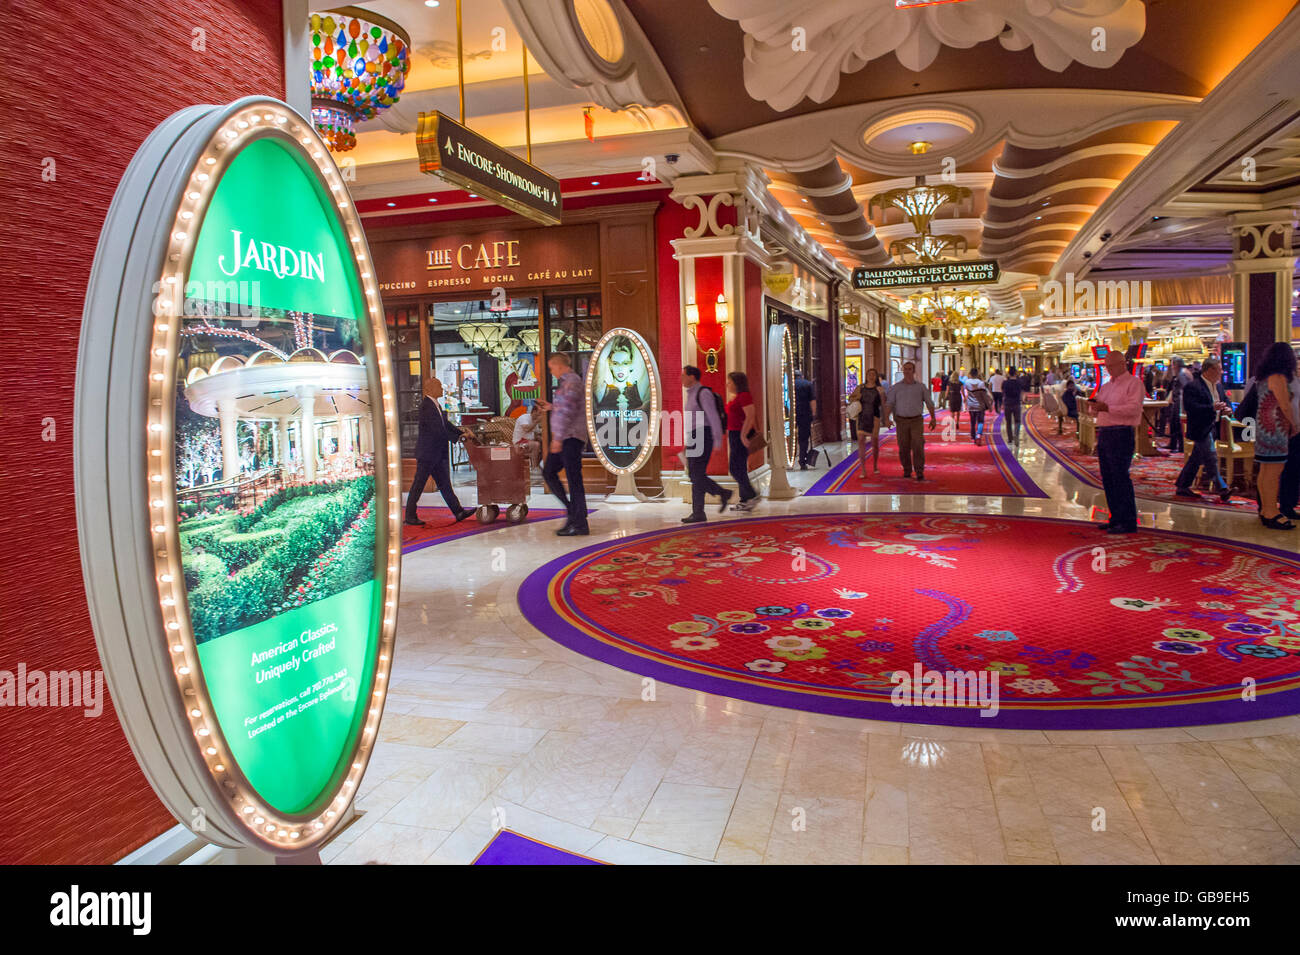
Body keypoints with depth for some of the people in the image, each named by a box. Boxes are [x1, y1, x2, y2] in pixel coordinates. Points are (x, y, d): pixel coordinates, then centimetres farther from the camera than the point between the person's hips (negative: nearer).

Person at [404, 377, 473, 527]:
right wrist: (457, 437, -21)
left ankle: (458, 512, 9)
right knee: (418, 484, 0)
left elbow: (445, 423, 16)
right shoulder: (426, 406, -17)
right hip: (427, 452, -9)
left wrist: (461, 431, 1)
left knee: (444, 483, 9)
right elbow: (437, 429, -23)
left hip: (438, 454, 9)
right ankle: (410, 516, 10)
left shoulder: (436, 405, 14)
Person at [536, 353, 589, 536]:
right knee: (548, 473, 13)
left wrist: (558, 437, -24)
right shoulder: (566, 382, 20)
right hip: (563, 439, 11)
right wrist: (551, 407, 29)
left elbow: (568, 410, -20)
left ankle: (580, 524, -2)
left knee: (574, 479, -7)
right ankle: (572, 512, 17)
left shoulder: (572, 381, -11)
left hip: (571, 437, -11)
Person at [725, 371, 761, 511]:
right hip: (734, 435, 10)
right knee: (740, 469, 11)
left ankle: (752, 495, -2)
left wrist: (743, 435, -24)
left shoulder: (744, 396, -13)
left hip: (741, 436, -10)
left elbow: (750, 417, -20)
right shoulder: (736, 397, 16)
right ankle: (745, 500, 15)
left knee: (736, 469, -9)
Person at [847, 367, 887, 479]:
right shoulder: (860, 388, 8)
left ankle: (875, 466, 27)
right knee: (861, 442, -7)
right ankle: (863, 470, -6)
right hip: (862, 418, 1)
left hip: (874, 417, -1)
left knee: (875, 442, 5)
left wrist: (885, 418, -8)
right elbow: (850, 399, 15)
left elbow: (883, 405, 1)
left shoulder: (879, 389, 1)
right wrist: (856, 398, -3)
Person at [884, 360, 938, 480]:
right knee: (904, 448, 4)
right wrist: (887, 418, -17)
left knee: (918, 446, -11)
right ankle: (907, 471, 20)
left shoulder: (920, 387, 4)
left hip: (916, 421, 0)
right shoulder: (896, 387, 2)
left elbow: (929, 403, 10)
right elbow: (889, 403, -3)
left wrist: (933, 418, 5)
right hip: (901, 421, 1)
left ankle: (920, 473, -7)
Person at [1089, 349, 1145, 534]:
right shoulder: (1106, 386, 20)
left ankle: (1128, 522, -5)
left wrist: (1108, 408, -23)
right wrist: (1095, 406, -1)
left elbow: (1134, 408, -17)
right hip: (1103, 434, 8)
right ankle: (1116, 518, 17)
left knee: (1121, 479, -9)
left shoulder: (1133, 383, -4)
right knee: (1107, 479, 9)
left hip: (1121, 434, -8)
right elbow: (1097, 411, 22)